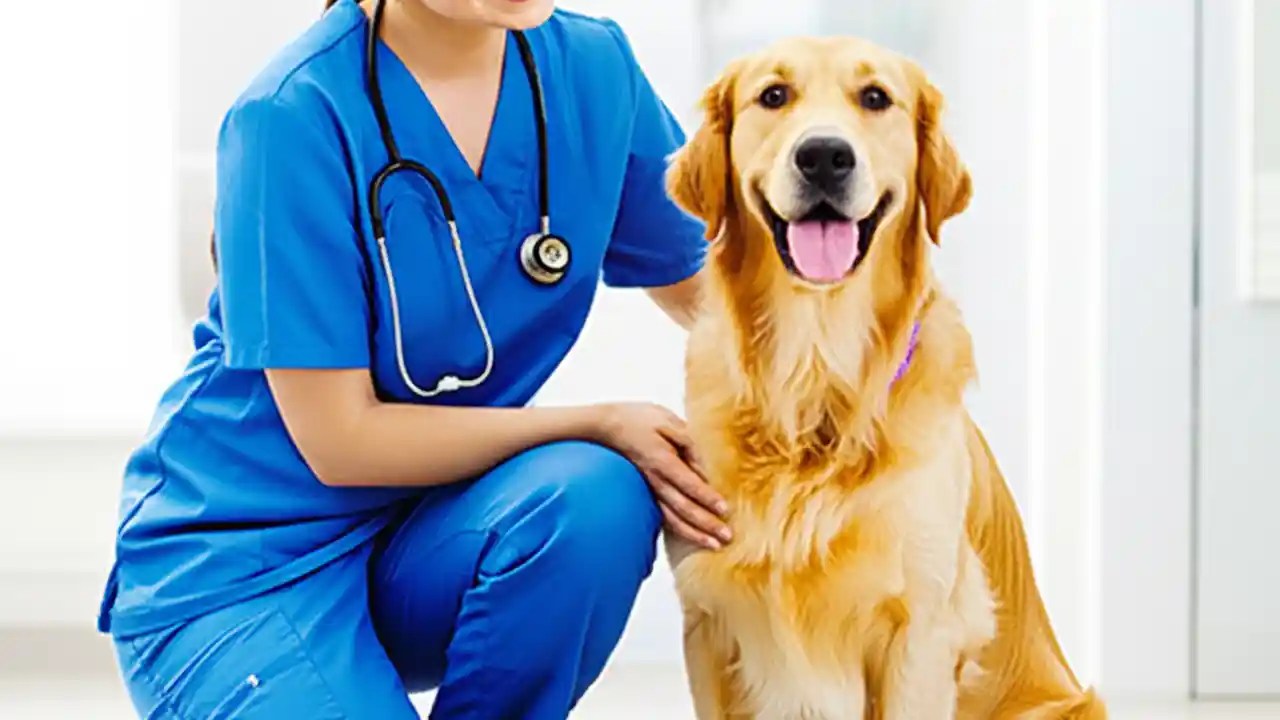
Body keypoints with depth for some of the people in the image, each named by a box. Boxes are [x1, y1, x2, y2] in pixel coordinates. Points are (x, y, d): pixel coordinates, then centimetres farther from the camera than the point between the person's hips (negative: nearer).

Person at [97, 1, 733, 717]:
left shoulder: (594, 67, -4)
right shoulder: (296, 113, -20)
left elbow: (707, 291, 9)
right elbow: (338, 441, -17)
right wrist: (600, 427, -19)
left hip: (427, 537, 5)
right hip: (240, 565, -4)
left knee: (594, 495, -26)